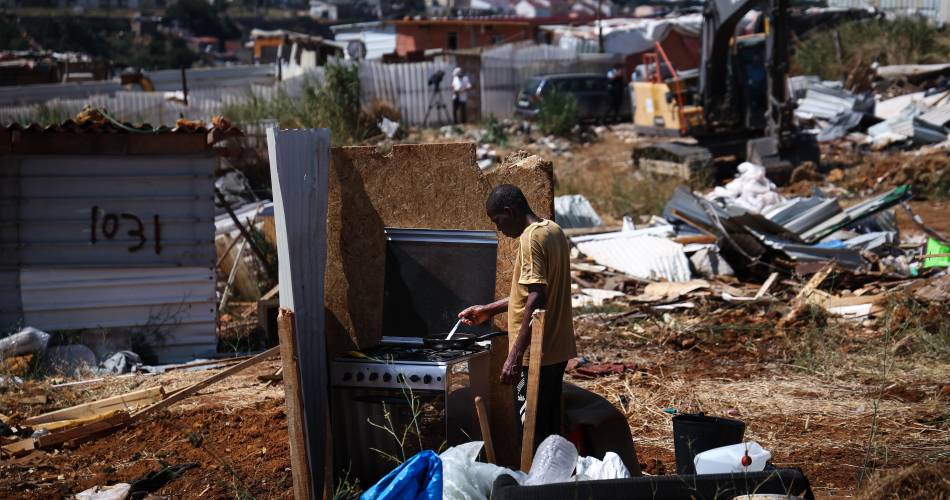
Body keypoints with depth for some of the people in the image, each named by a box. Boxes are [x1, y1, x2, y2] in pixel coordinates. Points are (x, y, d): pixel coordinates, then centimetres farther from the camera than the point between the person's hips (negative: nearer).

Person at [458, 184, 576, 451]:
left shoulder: (531, 239, -16)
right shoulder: (554, 231, 13)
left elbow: (536, 301, -24)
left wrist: (515, 356, -24)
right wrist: (489, 310, 25)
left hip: (536, 356, -10)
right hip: (557, 351, 10)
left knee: (532, 435, -4)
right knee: (549, 431, 15)